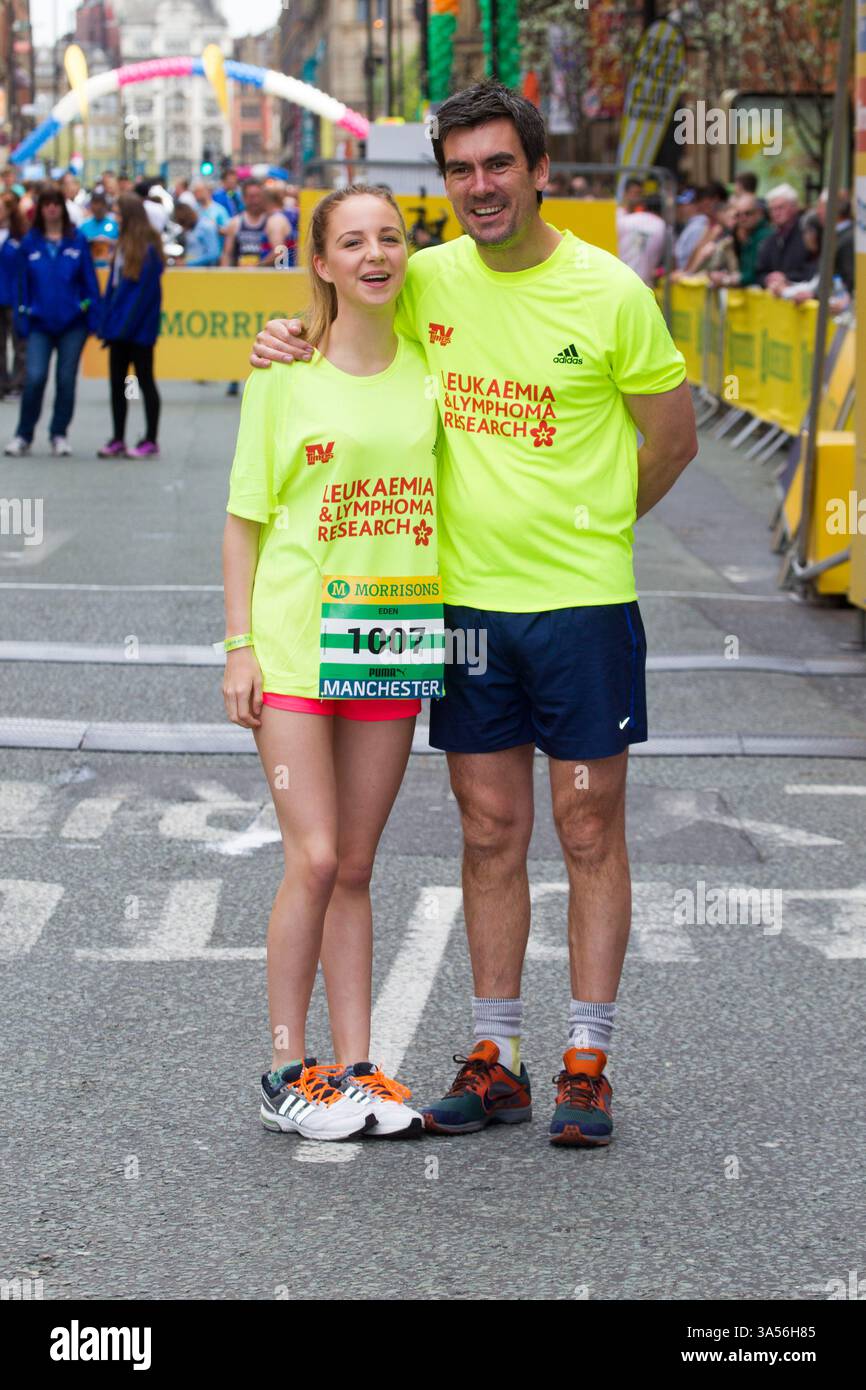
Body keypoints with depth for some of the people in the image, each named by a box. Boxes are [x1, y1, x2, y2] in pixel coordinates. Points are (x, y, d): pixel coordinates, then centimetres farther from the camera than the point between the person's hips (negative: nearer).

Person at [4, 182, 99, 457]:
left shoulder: (78, 241, 2)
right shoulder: (30, 244, 3)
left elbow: (90, 281, 3)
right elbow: (22, 285, 5)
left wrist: (94, 318, -2)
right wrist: (22, 321, -1)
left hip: (73, 323, 0)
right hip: (40, 324, 0)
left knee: (66, 380, 4)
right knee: (34, 377, -11)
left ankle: (59, 435, 18)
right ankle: (23, 435, 3)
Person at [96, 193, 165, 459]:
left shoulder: (149, 248, -12)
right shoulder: (123, 244, 12)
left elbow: (147, 289, -16)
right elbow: (112, 285, 14)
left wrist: (129, 324, -18)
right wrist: (106, 322, 6)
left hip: (139, 328, -8)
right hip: (120, 327, 8)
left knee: (145, 381, -1)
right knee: (116, 382, 9)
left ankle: (151, 442, 5)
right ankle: (117, 440, 14)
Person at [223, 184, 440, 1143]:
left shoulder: (427, 369, 7)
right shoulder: (283, 378, -2)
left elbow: (440, 504, 15)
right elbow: (244, 521, 0)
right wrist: (240, 645, -6)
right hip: (294, 645, -3)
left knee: (353, 866, 8)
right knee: (314, 859, -8)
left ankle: (354, 1070, 13)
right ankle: (288, 1073, 3)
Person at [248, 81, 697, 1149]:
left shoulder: (611, 293, -7)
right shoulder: (427, 282, 3)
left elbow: (672, 436, 3)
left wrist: (590, 529, 9)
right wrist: (290, 343, 0)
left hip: (581, 600, -3)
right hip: (464, 598, 3)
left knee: (590, 832, 2)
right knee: (490, 832, 8)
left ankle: (587, 1065, 9)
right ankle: (495, 1061, 16)